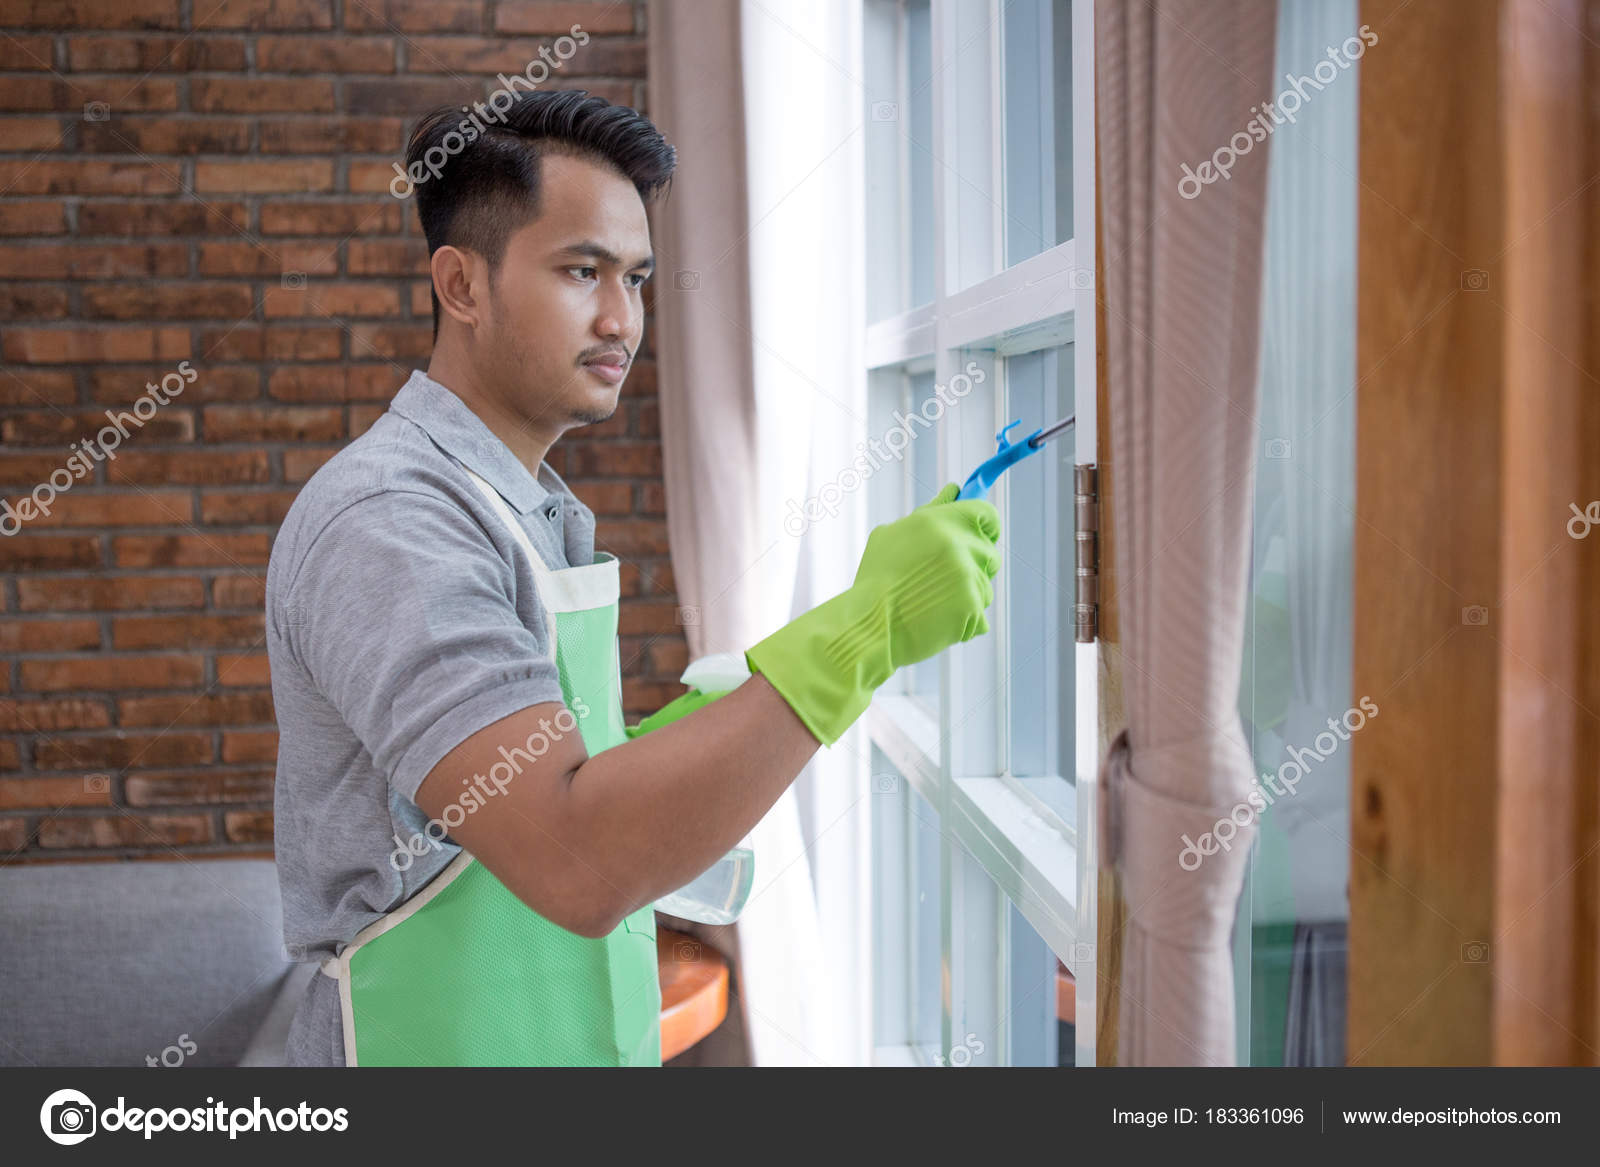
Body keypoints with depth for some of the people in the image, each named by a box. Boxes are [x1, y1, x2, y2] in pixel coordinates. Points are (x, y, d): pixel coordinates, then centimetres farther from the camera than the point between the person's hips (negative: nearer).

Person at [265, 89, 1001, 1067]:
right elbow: (579, 866, -34)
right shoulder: (384, 521, -23)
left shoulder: (541, 511, 8)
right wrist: (859, 632, -35)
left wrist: (683, 730, -4)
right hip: (445, 1040, -8)